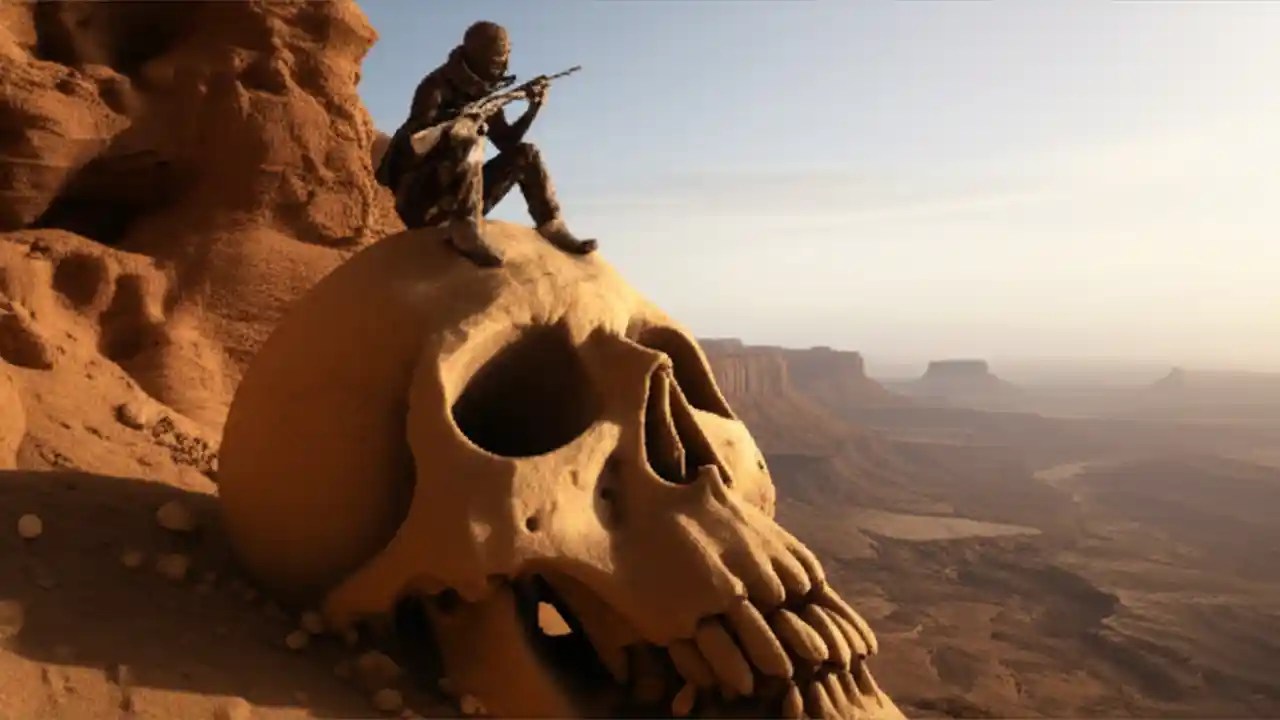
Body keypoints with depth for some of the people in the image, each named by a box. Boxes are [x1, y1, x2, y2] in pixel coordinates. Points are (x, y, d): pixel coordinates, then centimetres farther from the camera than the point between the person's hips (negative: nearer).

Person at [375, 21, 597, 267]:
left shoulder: (483, 92, 9)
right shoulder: (437, 87, -12)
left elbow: (506, 142, 12)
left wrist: (533, 109, -2)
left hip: (458, 196, 7)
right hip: (419, 197, -7)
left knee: (525, 154, 1)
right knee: (470, 144, -31)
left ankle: (553, 227, -4)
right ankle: (467, 233, -34)